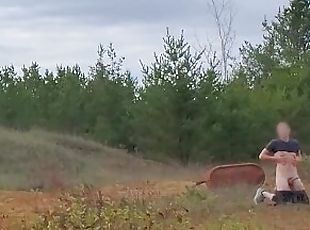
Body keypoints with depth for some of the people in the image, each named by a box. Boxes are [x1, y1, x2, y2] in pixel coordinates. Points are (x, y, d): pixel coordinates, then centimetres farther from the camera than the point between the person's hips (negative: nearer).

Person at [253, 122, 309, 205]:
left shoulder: (295, 143, 10)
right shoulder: (275, 143, -2)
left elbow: (299, 157, 22)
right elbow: (261, 156, -2)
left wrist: (296, 160, -2)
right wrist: (276, 158, -12)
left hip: (294, 175, 5)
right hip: (281, 175, -5)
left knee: (304, 200, -1)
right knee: (282, 200, -15)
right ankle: (262, 193, 12)